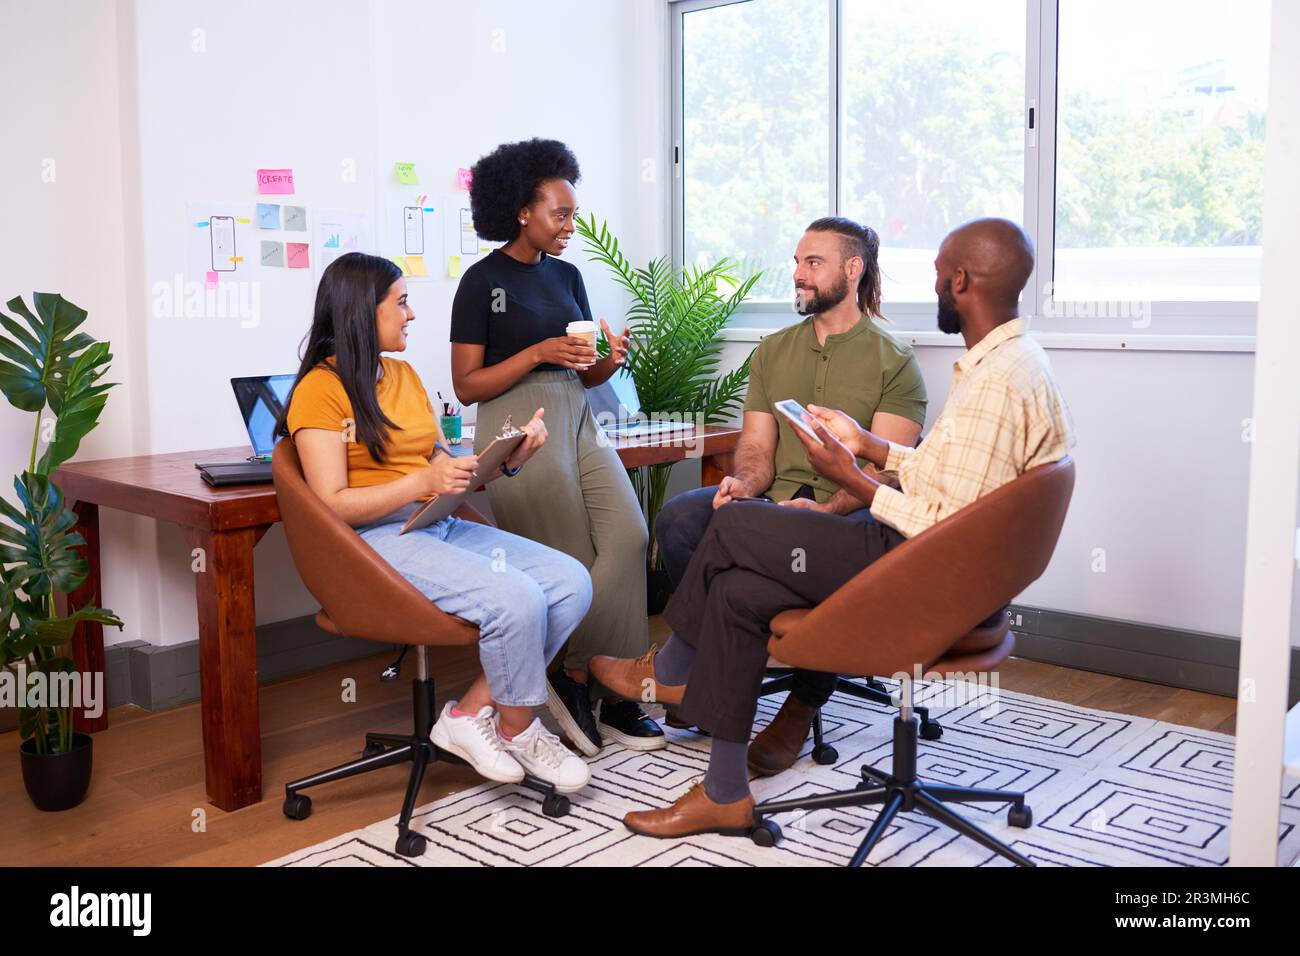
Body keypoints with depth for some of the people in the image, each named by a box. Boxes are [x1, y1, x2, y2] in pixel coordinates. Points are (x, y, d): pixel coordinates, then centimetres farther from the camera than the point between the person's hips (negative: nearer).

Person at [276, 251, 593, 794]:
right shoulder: (320, 390, -6)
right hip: (378, 541, -8)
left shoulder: (403, 375, 19)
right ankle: (519, 731, -3)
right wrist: (424, 482, -23)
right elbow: (333, 505, -13)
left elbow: (443, 462, 13)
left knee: (572, 582, -12)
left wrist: (508, 459, -4)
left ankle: (471, 712, -6)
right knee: (515, 599, -29)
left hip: (442, 527, 8)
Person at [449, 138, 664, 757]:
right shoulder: (483, 281, -2)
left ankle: (579, 679, -3)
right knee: (576, 567, -6)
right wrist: (539, 352, -15)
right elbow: (466, 385, -5)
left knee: (628, 538, -13)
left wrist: (607, 361, -2)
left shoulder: (566, 276, 16)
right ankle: (595, 687, 11)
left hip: (576, 420, 6)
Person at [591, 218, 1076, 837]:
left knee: (733, 526, -7)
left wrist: (850, 479, -14)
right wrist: (867, 445, 17)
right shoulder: (1011, 359, 12)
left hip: (930, 578, -10)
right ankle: (724, 795, 11)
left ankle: (669, 672, 20)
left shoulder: (995, 381, -22)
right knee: (738, 589, 3)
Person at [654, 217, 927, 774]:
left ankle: (806, 700, -15)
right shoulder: (773, 352, 18)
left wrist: (828, 507, -27)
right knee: (679, 518, -24)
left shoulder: (894, 362, 2)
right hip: (774, 500, 4)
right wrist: (745, 482, -13)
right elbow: (756, 446, 11)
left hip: (851, 512, -4)